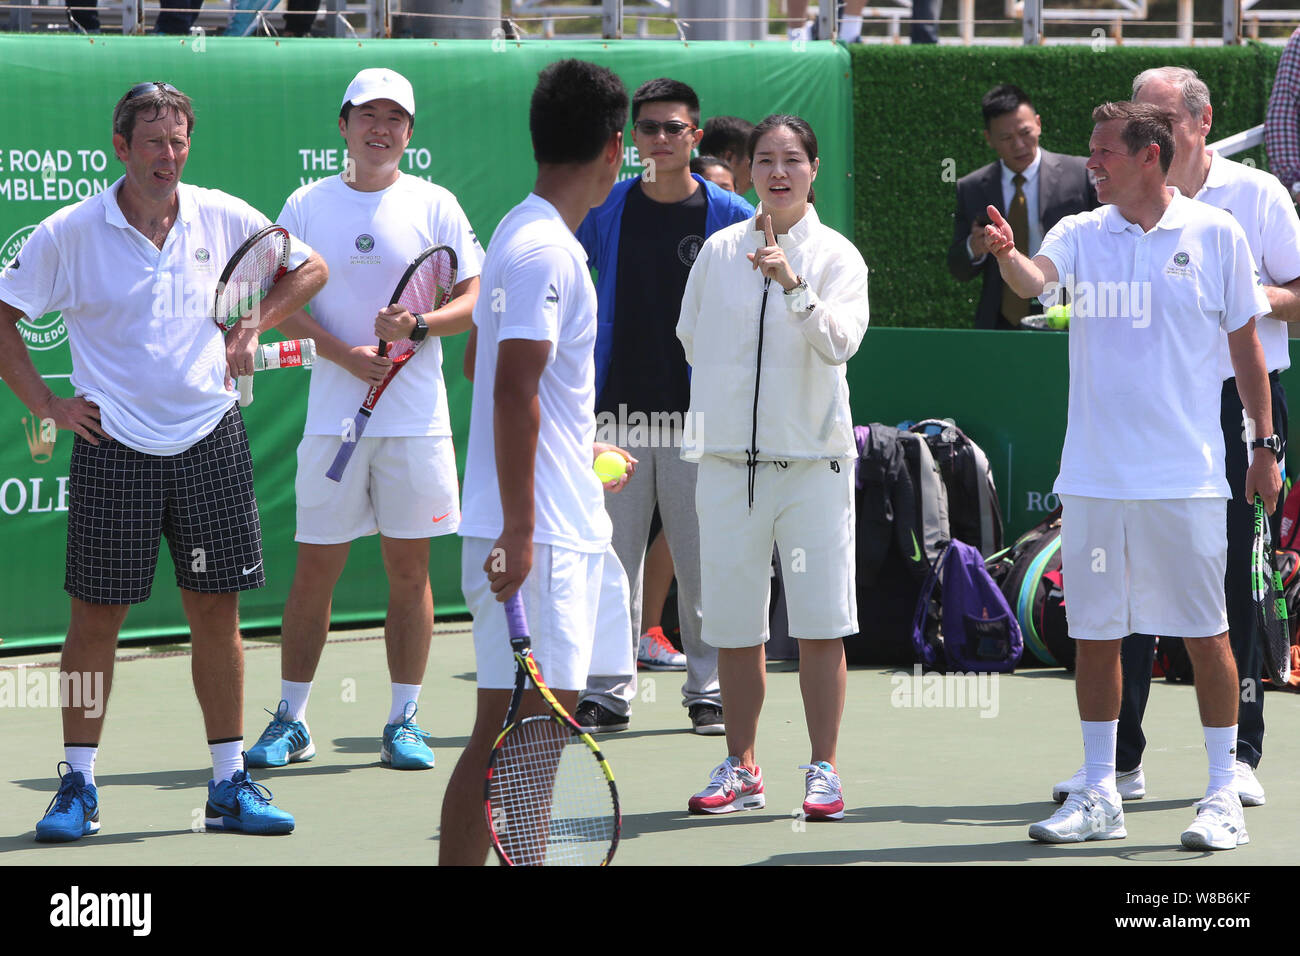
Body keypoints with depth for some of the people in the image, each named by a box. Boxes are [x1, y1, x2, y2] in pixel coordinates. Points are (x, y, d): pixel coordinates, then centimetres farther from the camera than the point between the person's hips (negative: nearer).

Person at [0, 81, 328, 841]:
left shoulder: (222, 218, 2)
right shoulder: (71, 232, -5)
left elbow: (309, 269, 16)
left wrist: (251, 328, 4)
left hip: (210, 443, 2)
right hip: (113, 448, -2)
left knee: (216, 613, 5)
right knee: (97, 615, 1)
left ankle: (230, 784, 13)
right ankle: (78, 786, 10)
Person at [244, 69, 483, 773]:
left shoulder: (434, 206, 4)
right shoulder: (307, 205, 6)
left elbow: (473, 299, 4)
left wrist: (418, 325, -15)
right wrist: (346, 353, -11)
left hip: (415, 419, 0)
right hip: (332, 416, 0)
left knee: (409, 568, 3)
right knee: (315, 569, 2)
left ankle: (403, 721, 11)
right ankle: (289, 721, 11)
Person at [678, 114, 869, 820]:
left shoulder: (836, 256, -1)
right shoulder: (718, 251, 7)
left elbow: (840, 342, -16)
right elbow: (692, 338, 20)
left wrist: (793, 283, -27)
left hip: (813, 458, -2)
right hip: (728, 458, 2)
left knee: (821, 624, -4)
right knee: (733, 626, 6)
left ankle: (823, 769, 4)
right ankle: (740, 768, 16)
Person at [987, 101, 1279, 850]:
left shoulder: (1215, 235, 1)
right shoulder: (1080, 235, 6)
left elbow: (1245, 345, 5)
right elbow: (1036, 280, -14)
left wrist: (1266, 448, 3)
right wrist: (1008, 256, -37)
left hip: (1186, 478, -3)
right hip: (1093, 477, 3)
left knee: (1206, 633, 0)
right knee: (1094, 634, 6)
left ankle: (1224, 796, 8)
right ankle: (1100, 796, 16)